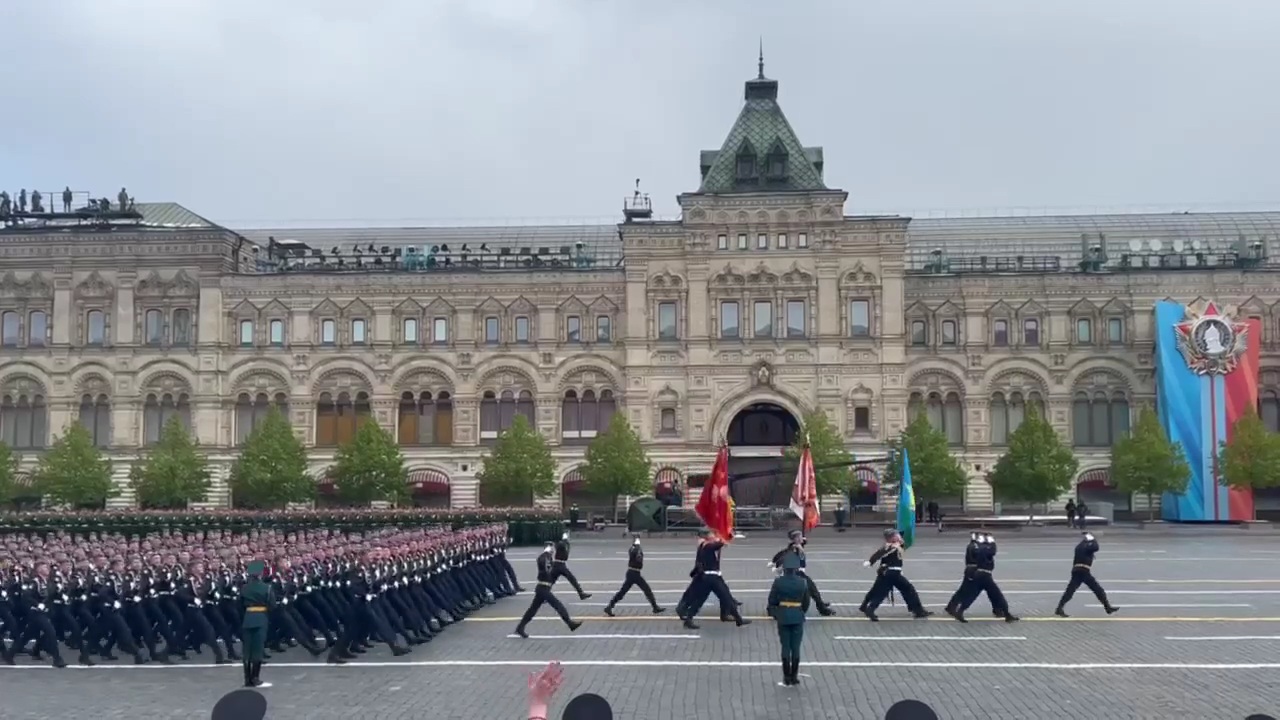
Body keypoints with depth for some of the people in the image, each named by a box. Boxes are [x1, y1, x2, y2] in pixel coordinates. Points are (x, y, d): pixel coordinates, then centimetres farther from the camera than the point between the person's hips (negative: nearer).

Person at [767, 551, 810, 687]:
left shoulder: (778, 581, -10)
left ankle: (787, 678, 8)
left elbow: (772, 600, -4)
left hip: (783, 617, -1)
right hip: (797, 617, 1)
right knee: (795, 647, 8)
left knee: (785, 647, 6)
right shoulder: (802, 582, -7)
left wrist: (774, 614, 13)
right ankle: (794, 677, 13)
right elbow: (806, 602, 2)